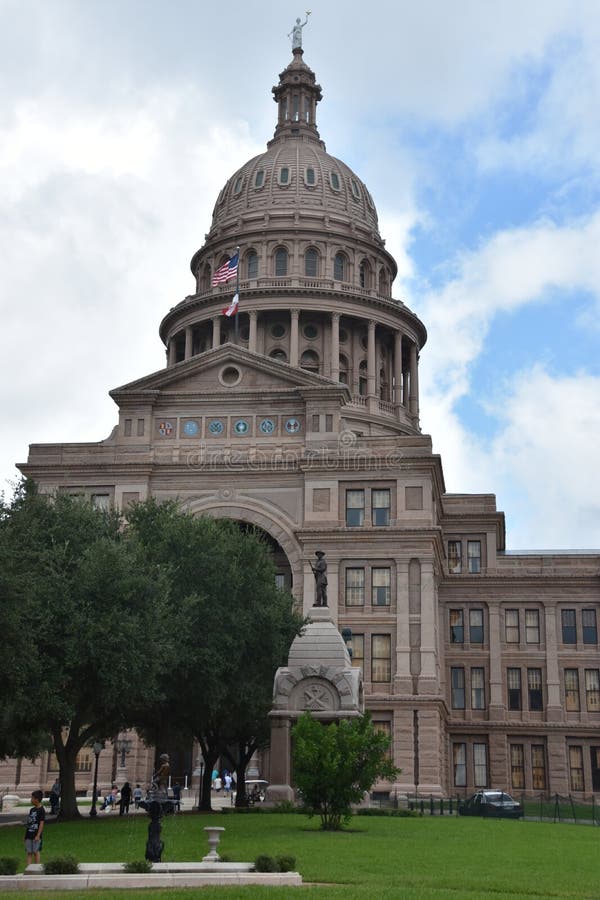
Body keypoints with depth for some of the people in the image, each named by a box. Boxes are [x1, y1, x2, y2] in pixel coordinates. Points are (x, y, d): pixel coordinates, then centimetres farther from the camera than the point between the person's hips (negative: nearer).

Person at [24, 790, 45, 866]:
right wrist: (26, 834, 15)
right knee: (29, 852, 4)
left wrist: (38, 835, -17)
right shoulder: (32, 810, 14)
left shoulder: (41, 810, -8)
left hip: (36, 835, -7)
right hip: (29, 834, 7)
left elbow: (41, 823, -12)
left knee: (36, 851, -3)